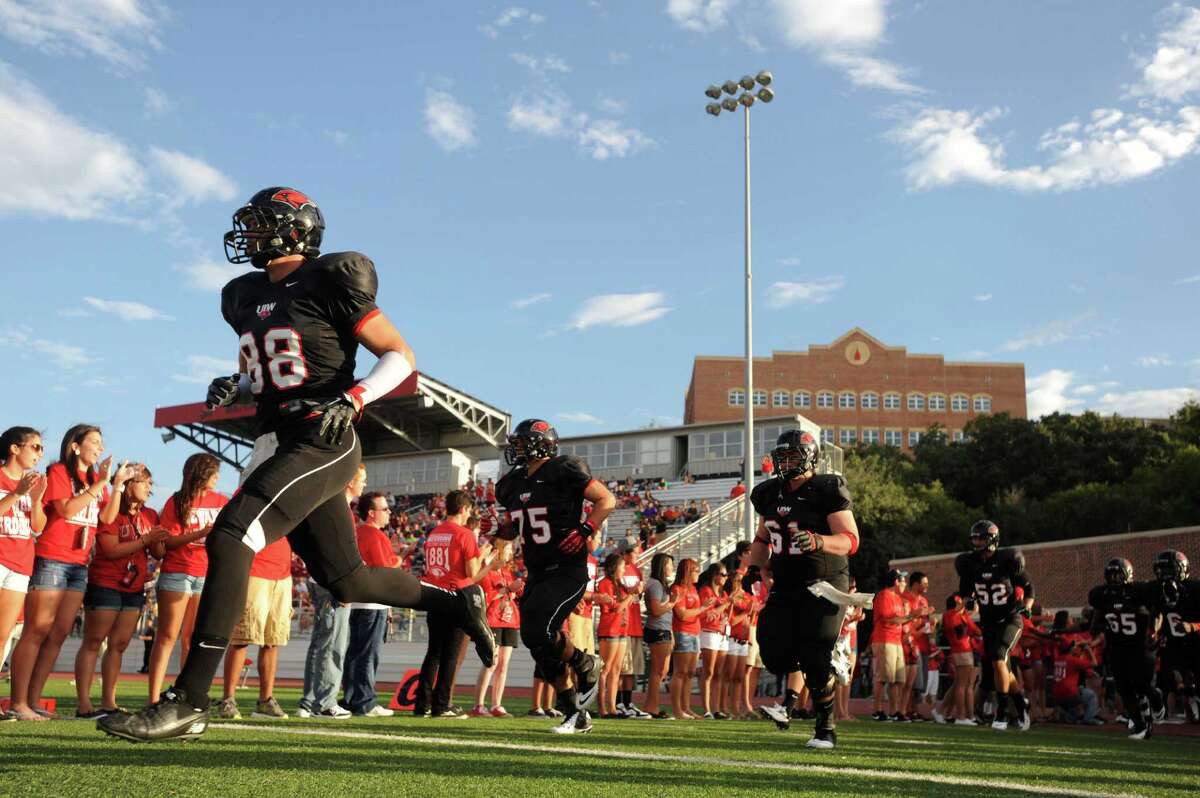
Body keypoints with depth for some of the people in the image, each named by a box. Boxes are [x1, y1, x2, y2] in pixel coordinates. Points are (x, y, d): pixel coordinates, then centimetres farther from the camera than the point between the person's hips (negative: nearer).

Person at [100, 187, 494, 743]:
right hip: (281, 448, 9)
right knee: (349, 581, 13)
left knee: (229, 540, -21)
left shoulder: (330, 284, -6)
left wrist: (350, 401, -20)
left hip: (320, 444, -9)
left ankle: (187, 702, -18)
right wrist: (235, 387, 8)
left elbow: (400, 358, -6)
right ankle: (457, 602, 33)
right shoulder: (245, 298, 16)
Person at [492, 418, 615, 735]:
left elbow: (607, 500, -8)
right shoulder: (513, 484, 11)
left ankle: (587, 666, 9)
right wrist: (497, 531, 3)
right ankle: (576, 715, 19)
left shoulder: (564, 470, -11)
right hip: (537, 574, 8)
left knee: (537, 631, -21)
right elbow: (513, 528, 24)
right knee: (541, 648, 5)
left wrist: (584, 530, -20)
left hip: (568, 572, -8)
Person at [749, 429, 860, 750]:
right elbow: (762, 539, 24)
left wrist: (817, 541, -32)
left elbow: (851, 540, -15)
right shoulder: (771, 494, 10)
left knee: (815, 660, -10)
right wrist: (753, 569, 12)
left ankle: (826, 728, 5)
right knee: (774, 651, -6)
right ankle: (790, 695, 23)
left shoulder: (827, 491, -10)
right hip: (785, 585, 6)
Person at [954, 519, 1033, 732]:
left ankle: (1001, 714, -12)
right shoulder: (969, 563, -2)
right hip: (988, 623, 5)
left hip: (1010, 621, -5)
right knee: (1002, 668, 11)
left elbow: (1028, 588, -2)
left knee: (998, 660, -21)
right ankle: (1021, 703, 34)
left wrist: (1026, 608, -16)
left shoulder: (1008, 560, -15)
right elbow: (965, 592, 13)